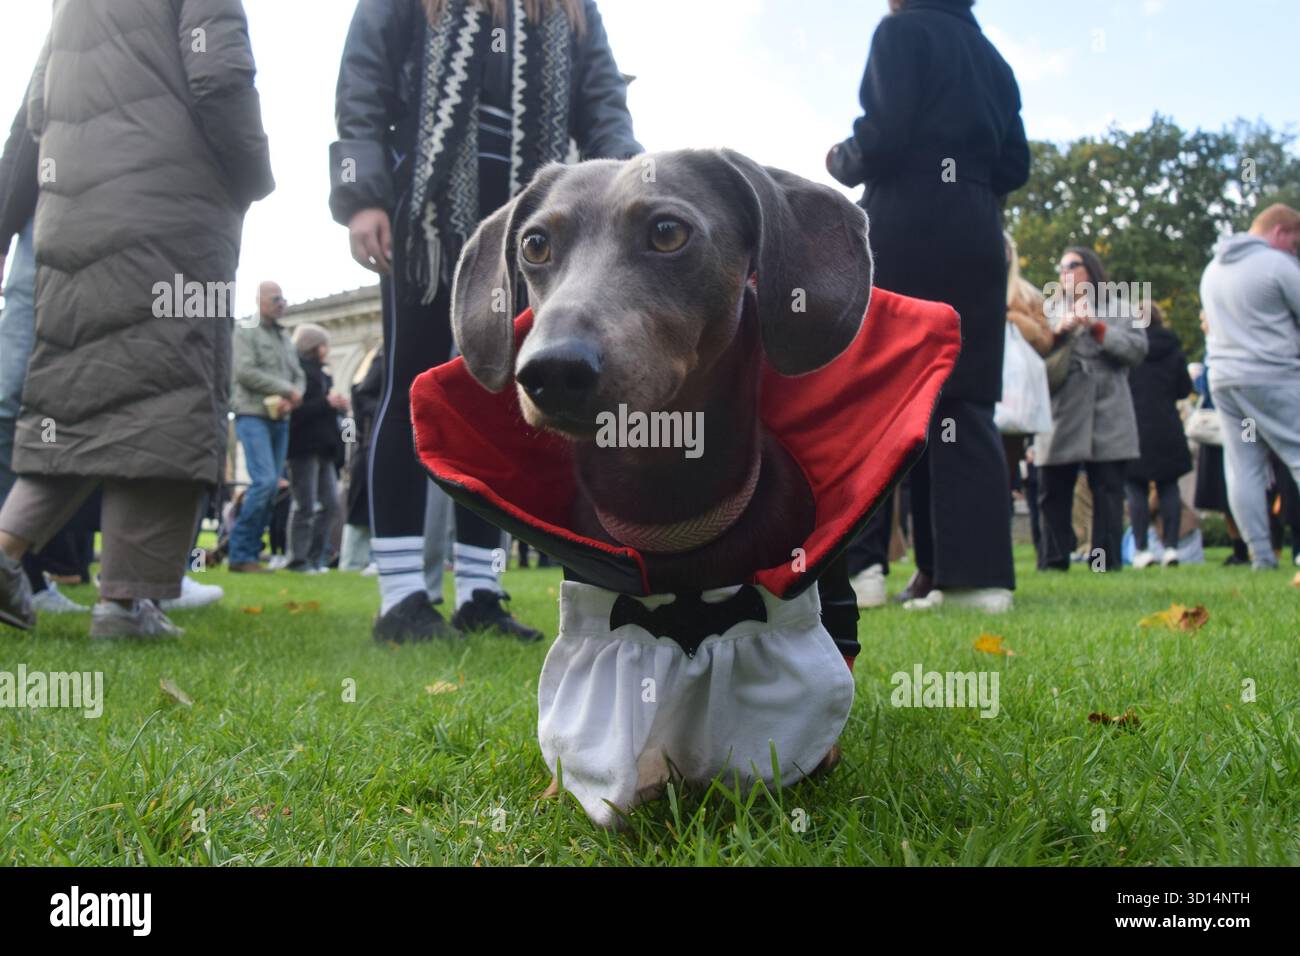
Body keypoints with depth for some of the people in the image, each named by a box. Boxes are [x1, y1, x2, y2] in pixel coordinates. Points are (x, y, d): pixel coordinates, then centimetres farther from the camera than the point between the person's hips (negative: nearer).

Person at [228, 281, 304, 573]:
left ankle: (250, 554, 8)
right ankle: (239, 553, -11)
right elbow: (245, 372, -12)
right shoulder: (246, 333, 1)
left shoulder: (287, 339, 21)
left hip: (281, 421, 7)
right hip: (253, 417, -7)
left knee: (273, 488, 3)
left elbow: (300, 376, 15)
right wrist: (286, 389, -10)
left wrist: (292, 399, -6)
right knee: (265, 481, -18)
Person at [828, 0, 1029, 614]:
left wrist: (842, 162, 7)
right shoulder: (992, 57, 22)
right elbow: (1014, 165, 15)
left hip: (904, 228, -6)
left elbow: (884, 136, -11)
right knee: (964, 397, 3)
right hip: (975, 235, 6)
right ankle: (977, 571, -3)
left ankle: (853, 564, -9)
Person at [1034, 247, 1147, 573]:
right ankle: (1053, 559, 6)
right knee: (1053, 491, 1)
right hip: (1061, 414, 2)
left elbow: (1138, 348, -1)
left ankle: (1106, 559, 2)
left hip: (1107, 414, -1)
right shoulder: (1049, 309, 18)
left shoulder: (1119, 308, 14)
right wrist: (1059, 331, -12)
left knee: (1108, 490, -2)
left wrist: (1098, 328, -7)